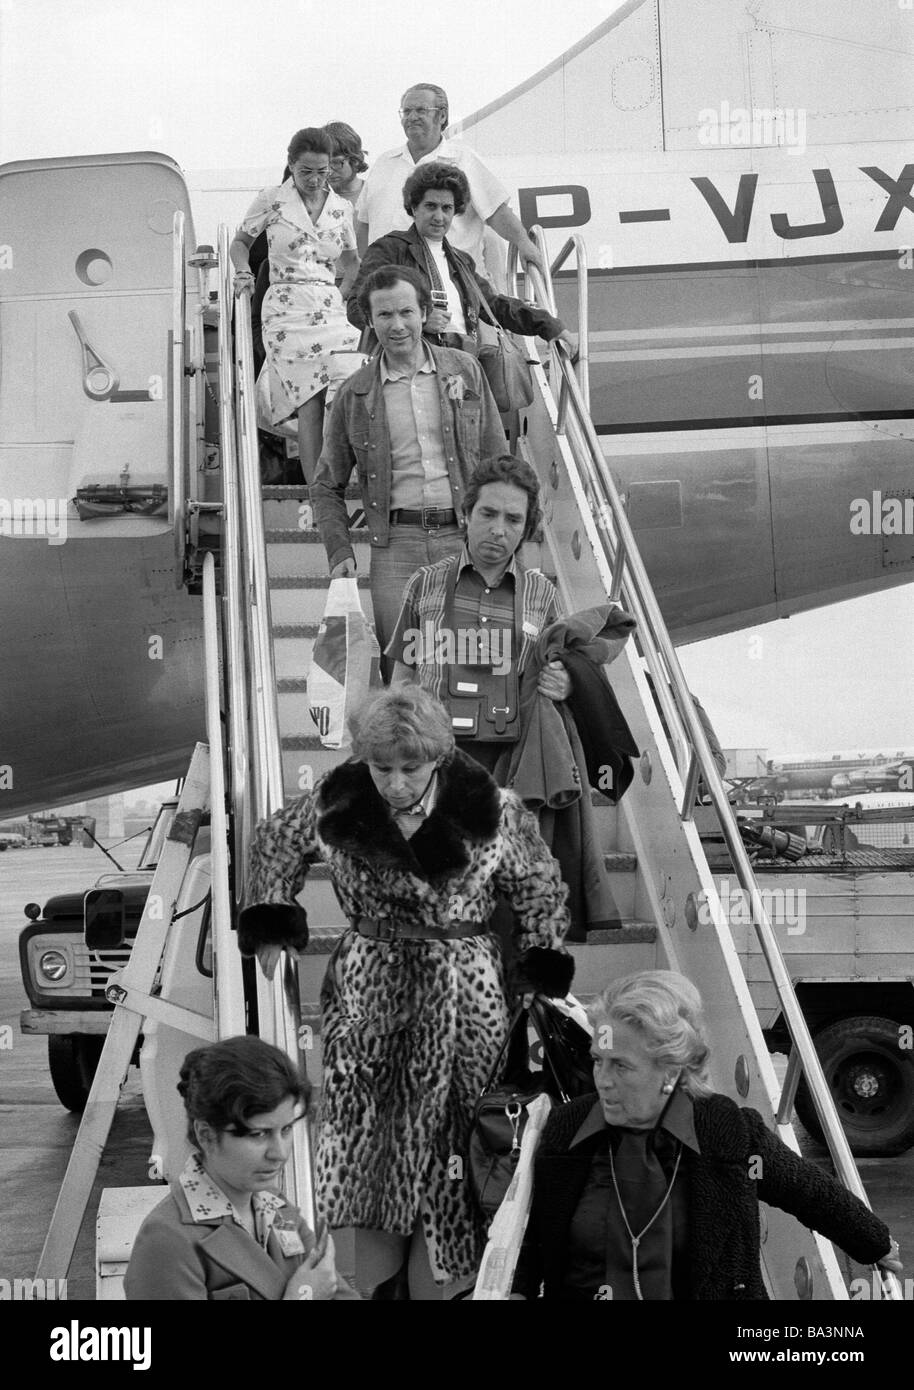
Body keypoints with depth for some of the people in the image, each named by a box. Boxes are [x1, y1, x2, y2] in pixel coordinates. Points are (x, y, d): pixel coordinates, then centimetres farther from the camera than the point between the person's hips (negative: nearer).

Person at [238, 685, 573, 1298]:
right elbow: (275, 843, 14)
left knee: (443, 1161, 2)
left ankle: (431, 1289, 13)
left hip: (461, 1000, -2)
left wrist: (542, 973, 1)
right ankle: (373, 1293, 19)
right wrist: (273, 925, 8)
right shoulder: (336, 803, -6)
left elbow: (541, 888, 5)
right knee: (368, 1156, 7)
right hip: (364, 995, 2)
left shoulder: (490, 811, -11)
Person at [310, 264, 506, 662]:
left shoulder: (465, 371, 9)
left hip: (465, 538, 1)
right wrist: (340, 553, 2)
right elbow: (326, 487, 15)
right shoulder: (355, 394, 7)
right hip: (396, 542, 0)